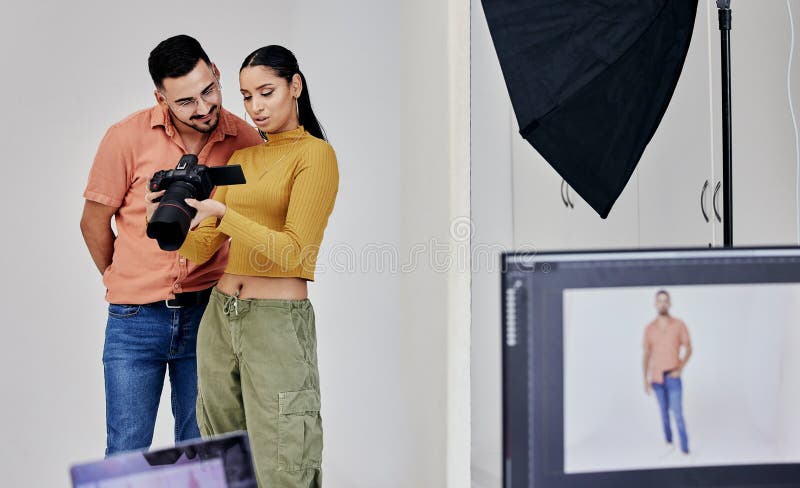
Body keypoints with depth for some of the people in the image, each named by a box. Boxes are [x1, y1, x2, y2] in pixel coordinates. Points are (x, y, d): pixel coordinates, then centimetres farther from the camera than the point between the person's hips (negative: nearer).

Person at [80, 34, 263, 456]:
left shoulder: (245, 141, -4)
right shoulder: (127, 139, -9)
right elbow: (94, 223, 3)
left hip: (207, 313, 1)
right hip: (135, 321, -1)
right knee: (126, 453, 2)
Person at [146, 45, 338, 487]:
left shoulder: (315, 154, -3)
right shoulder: (241, 158, 17)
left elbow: (294, 250, -13)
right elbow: (202, 248, 10)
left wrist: (222, 214, -23)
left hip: (278, 320, -7)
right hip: (220, 315, 7)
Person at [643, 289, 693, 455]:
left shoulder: (679, 325, -7)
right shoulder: (649, 328, 1)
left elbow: (689, 349, -2)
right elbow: (646, 355, 5)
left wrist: (680, 368, -17)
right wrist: (646, 380, 1)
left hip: (673, 378, -3)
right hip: (656, 377, 3)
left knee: (677, 414, -9)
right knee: (664, 411, 12)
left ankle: (685, 450, -2)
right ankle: (669, 443, 26)